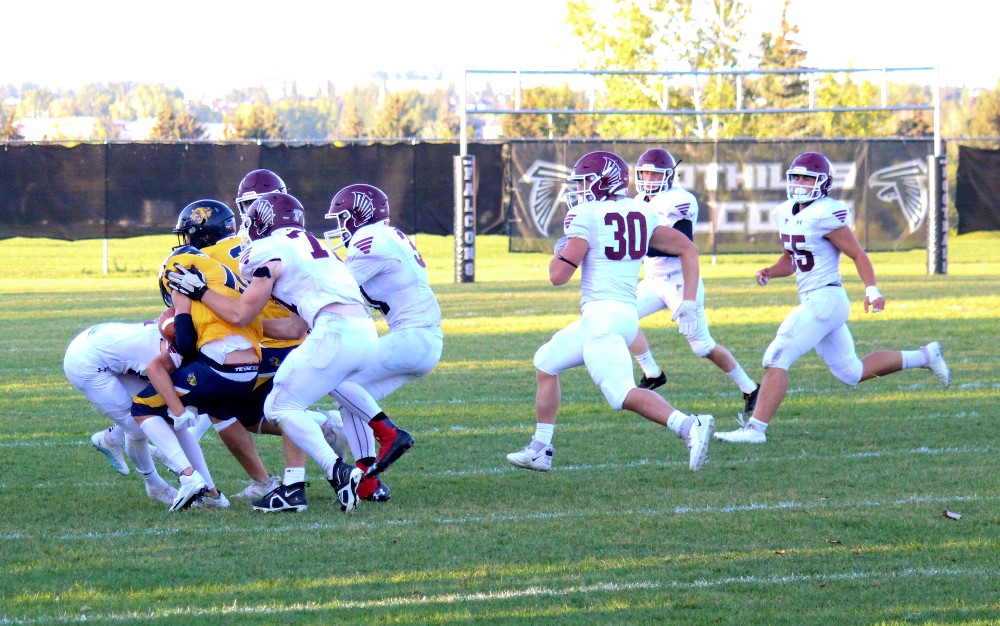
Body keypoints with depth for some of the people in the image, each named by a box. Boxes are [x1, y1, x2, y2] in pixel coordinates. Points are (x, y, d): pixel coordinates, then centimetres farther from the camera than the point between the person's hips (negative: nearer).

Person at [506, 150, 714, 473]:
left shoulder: (586, 216, -8)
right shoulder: (642, 214, 12)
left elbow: (558, 275, -9)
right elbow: (688, 249, 13)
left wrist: (559, 251, 13)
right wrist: (689, 301, 11)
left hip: (601, 315, -9)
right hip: (628, 315, 9)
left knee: (624, 394, -18)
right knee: (546, 362, 24)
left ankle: (689, 426, -37)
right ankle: (540, 450, 27)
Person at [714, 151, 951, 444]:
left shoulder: (825, 215, -15)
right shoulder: (786, 214, 11)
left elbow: (858, 255, -12)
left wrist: (872, 290, -25)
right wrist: (769, 272, 4)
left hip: (825, 299, -10)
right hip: (812, 300, 10)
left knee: (776, 359, -14)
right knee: (851, 373, 19)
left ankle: (755, 428, -15)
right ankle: (924, 357, 31)